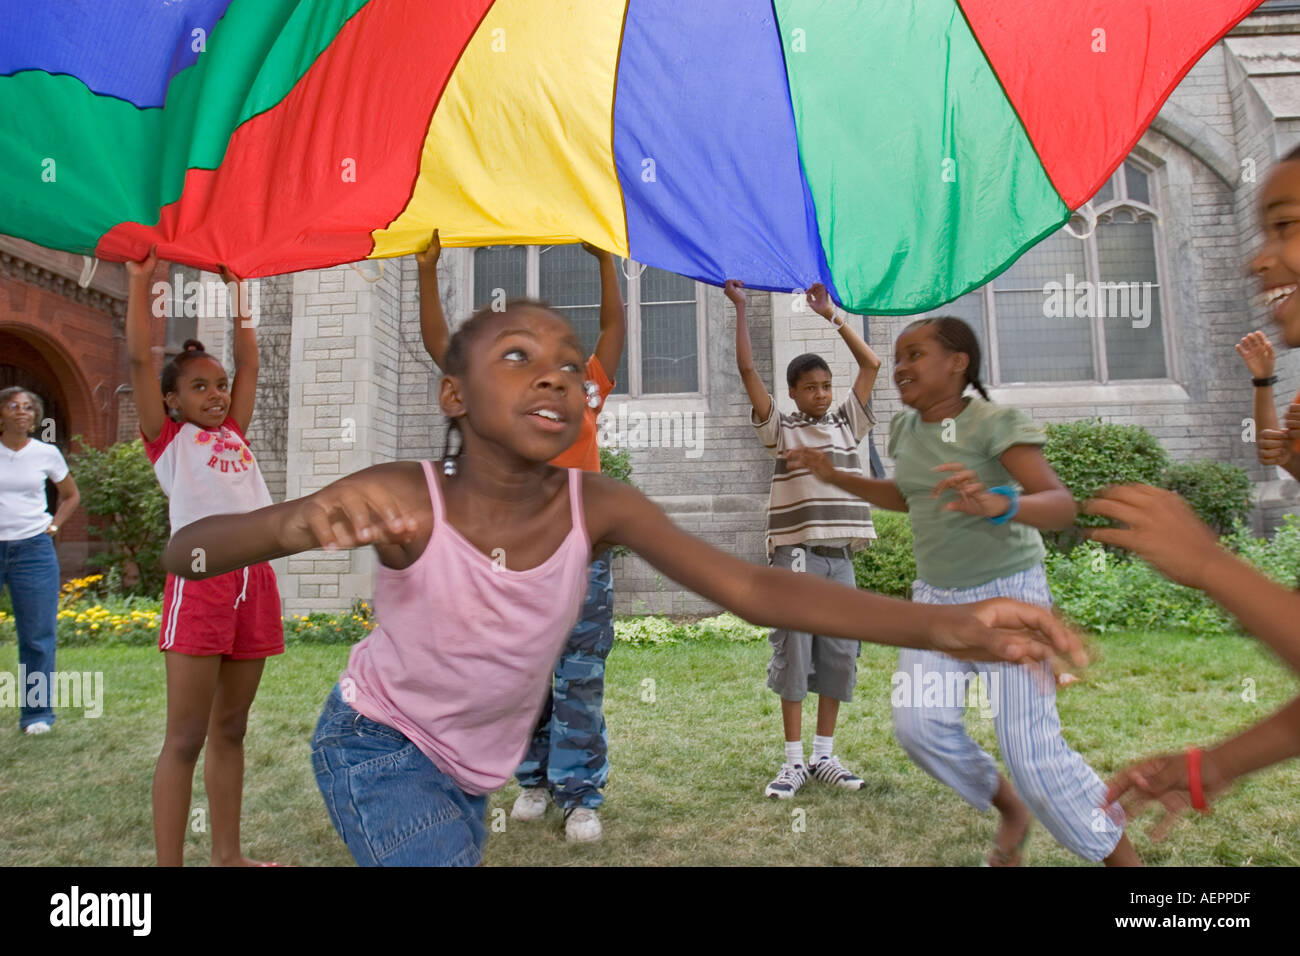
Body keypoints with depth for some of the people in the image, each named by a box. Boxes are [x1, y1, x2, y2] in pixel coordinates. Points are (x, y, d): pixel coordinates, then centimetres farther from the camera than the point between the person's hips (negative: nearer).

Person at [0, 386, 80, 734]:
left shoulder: (47, 454, 4)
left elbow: (71, 495, 19)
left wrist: (53, 526, 7)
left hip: (34, 550, 1)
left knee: (37, 636, 3)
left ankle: (37, 712, 13)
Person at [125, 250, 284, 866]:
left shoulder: (233, 435, 20)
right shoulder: (168, 439, 8)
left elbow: (248, 363, 25)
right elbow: (139, 359, 0)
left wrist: (237, 291, 29)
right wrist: (140, 282, 3)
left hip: (255, 580, 5)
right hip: (199, 580, -5)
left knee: (230, 729, 13)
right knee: (185, 738, -2)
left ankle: (228, 854, 23)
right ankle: (169, 863, 6)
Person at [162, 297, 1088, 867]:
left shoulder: (599, 506, -23)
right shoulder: (404, 499, -31)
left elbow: (749, 585, -32)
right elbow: (184, 551, -35)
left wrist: (943, 625, -44)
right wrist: (302, 522, -58)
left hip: (472, 769, 4)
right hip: (377, 745, -4)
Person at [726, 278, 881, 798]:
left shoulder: (846, 424, 14)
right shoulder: (780, 429, 4)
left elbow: (871, 364, 13)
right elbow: (748, 370, -3)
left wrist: (831, 314, 11)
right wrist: (740, 309, -2)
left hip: (840, 559, 4)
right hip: (795, 556, -4)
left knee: (839, 655, 6)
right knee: (793, 654, -1)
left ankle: (824, 756, 18)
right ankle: (794, 762, 7)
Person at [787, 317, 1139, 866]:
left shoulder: (995, 423, -18)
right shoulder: (906, 428, 1)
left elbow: (1062, 506, -27)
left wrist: (999, 505, -47)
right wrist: (836, 477, 12)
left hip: (1009, 593, -6)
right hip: (937, 597, 6)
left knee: (1031, 749, -8)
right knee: (919, 726, -4)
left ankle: (1120, 854, 18)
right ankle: (1011, 809, 24)